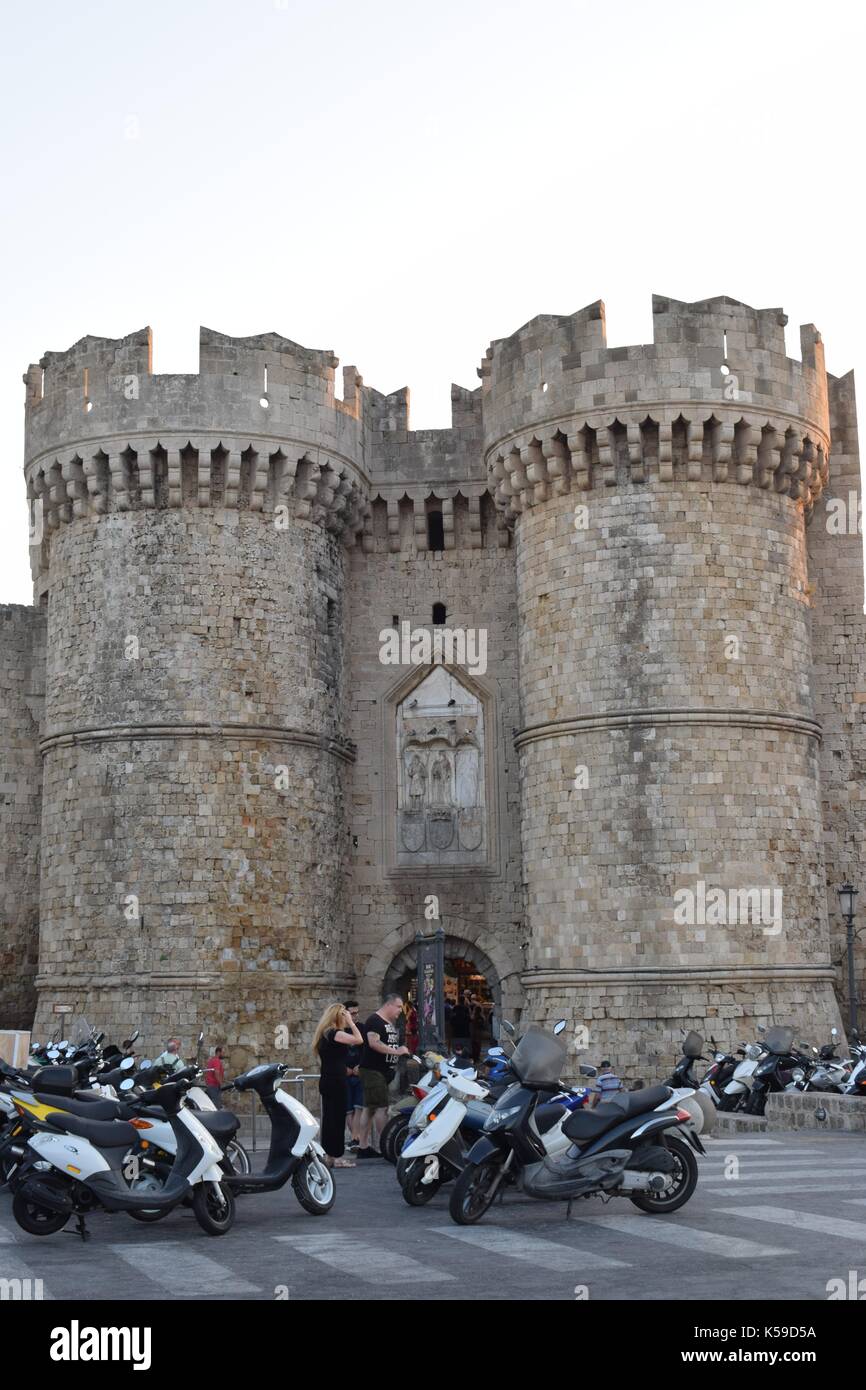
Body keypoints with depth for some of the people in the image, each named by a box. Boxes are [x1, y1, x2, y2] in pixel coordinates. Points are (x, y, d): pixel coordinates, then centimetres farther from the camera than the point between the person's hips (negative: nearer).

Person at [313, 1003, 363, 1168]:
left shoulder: (324, 1033, 15)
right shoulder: (334, 1033, -14)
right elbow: (358, 1040, -22)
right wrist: (350, 1022, -14)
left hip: (327, 1080, 10)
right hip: (336, 1081, -10)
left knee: (329, 1117, 12)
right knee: (337, 1118, -6)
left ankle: (328, 1155, 15)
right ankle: (336, 1156, -4)